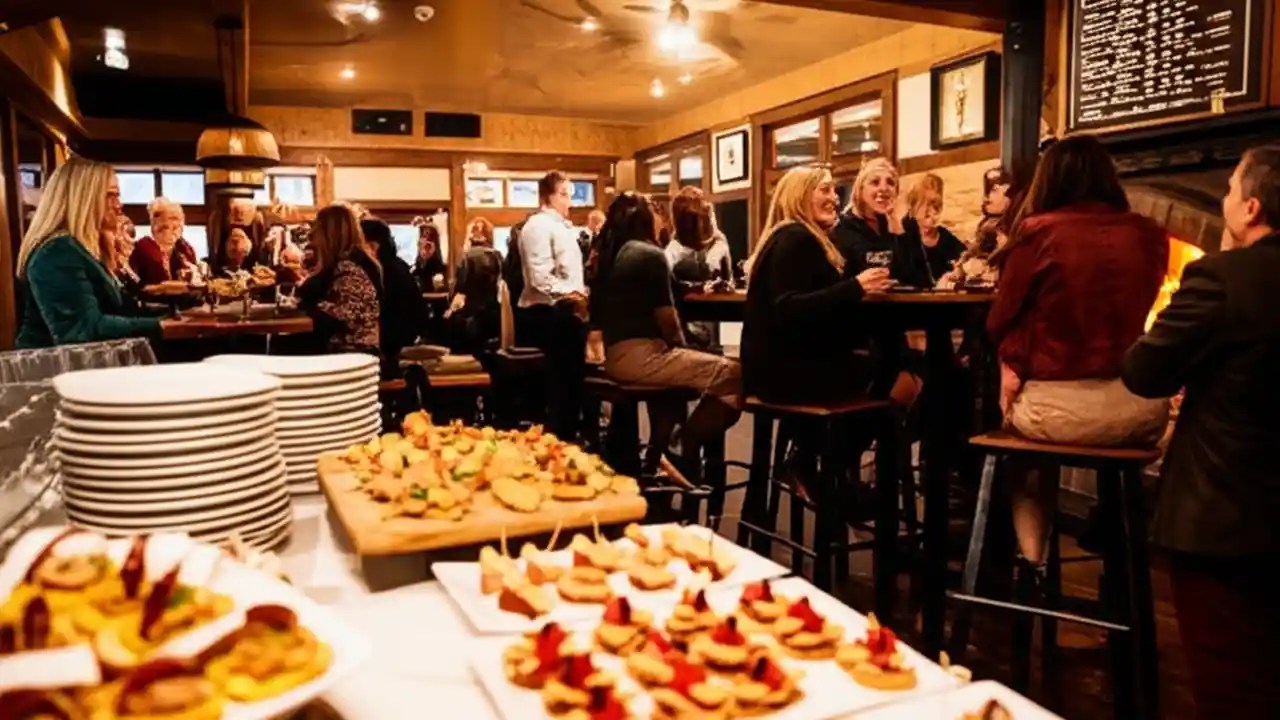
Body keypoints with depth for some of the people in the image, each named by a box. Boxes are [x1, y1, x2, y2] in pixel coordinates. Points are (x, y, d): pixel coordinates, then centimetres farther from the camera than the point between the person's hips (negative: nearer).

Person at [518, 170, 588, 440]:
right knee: (561, 381, -4)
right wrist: (569, 295, -18)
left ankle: (567, 436, 23)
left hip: (566, 311, 10)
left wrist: (580, 294, 7)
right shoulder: (539, 225, -10)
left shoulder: (562, 225, 20)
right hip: (551, 312, -10)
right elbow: (540, 278, -20)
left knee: (573, 378, 13)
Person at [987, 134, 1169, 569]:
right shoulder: (1149, 235, 3)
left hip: (1055, 407, -3)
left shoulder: (1036, 232, -7)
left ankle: (1032, 561, 29)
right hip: (1138, 407, 3)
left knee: (1011, 408, 30)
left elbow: (999, 323, 0)